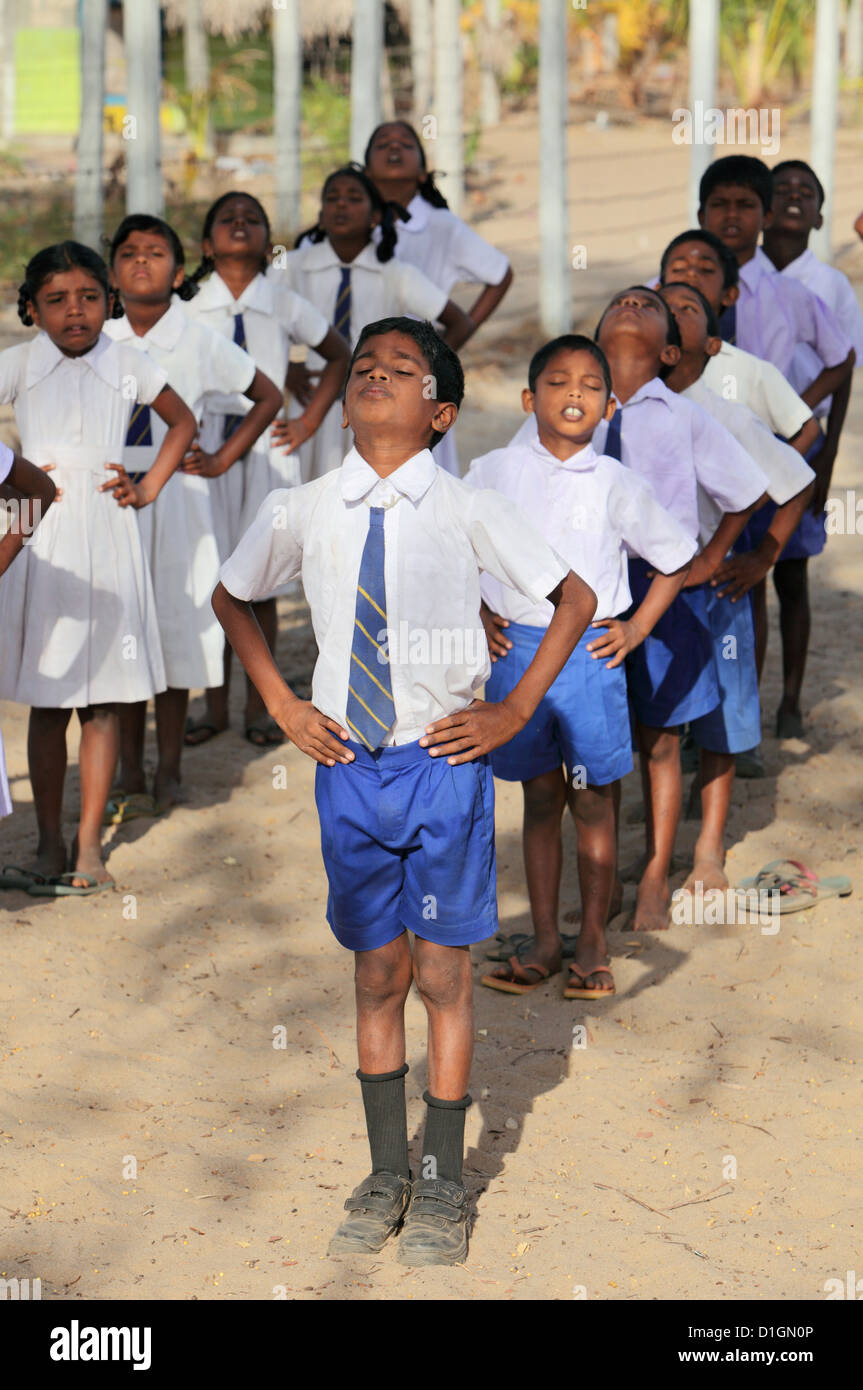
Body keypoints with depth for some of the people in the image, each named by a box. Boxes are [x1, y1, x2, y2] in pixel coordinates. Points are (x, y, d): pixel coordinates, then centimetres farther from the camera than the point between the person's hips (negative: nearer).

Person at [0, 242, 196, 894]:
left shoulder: (127, 364, 4)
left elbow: (182, 422, 19)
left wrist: (150, 487, 8)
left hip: (108, 542, 1)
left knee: (103, 702, 3)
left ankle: (89, 844, 11)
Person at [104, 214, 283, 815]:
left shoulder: (200, 341, -2)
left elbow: (268, 397, 9)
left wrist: (221, 460, 3)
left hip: (177, 496, -1)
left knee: (174, 628, 4)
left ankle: (169, 771, 16)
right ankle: (130, 775, 10)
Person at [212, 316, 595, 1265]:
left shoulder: (467, 512, -7)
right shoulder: (301, 514, 0)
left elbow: (575, 599, 2)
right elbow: (230, 598, 18)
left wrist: (516, 709, -2)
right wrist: (282, 706, 10)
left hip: (443, 761, -2)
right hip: (347, 762, 2)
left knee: (443, 974, 5)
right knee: (377, 974, 11)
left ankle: (442, 1188, 18)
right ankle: (385, 1176, 25)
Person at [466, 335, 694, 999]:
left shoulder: (616, 484, -2)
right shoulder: (494, 473, 0)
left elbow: (676, 559, 10)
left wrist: (637, 628, 3)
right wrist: (475, 616, 5)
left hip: (591, 653, -1)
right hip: (517, 652, 1)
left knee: (594, 802, 6)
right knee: (540, 799, 11)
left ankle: (593, 944, 18)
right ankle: (544, 940, 21)